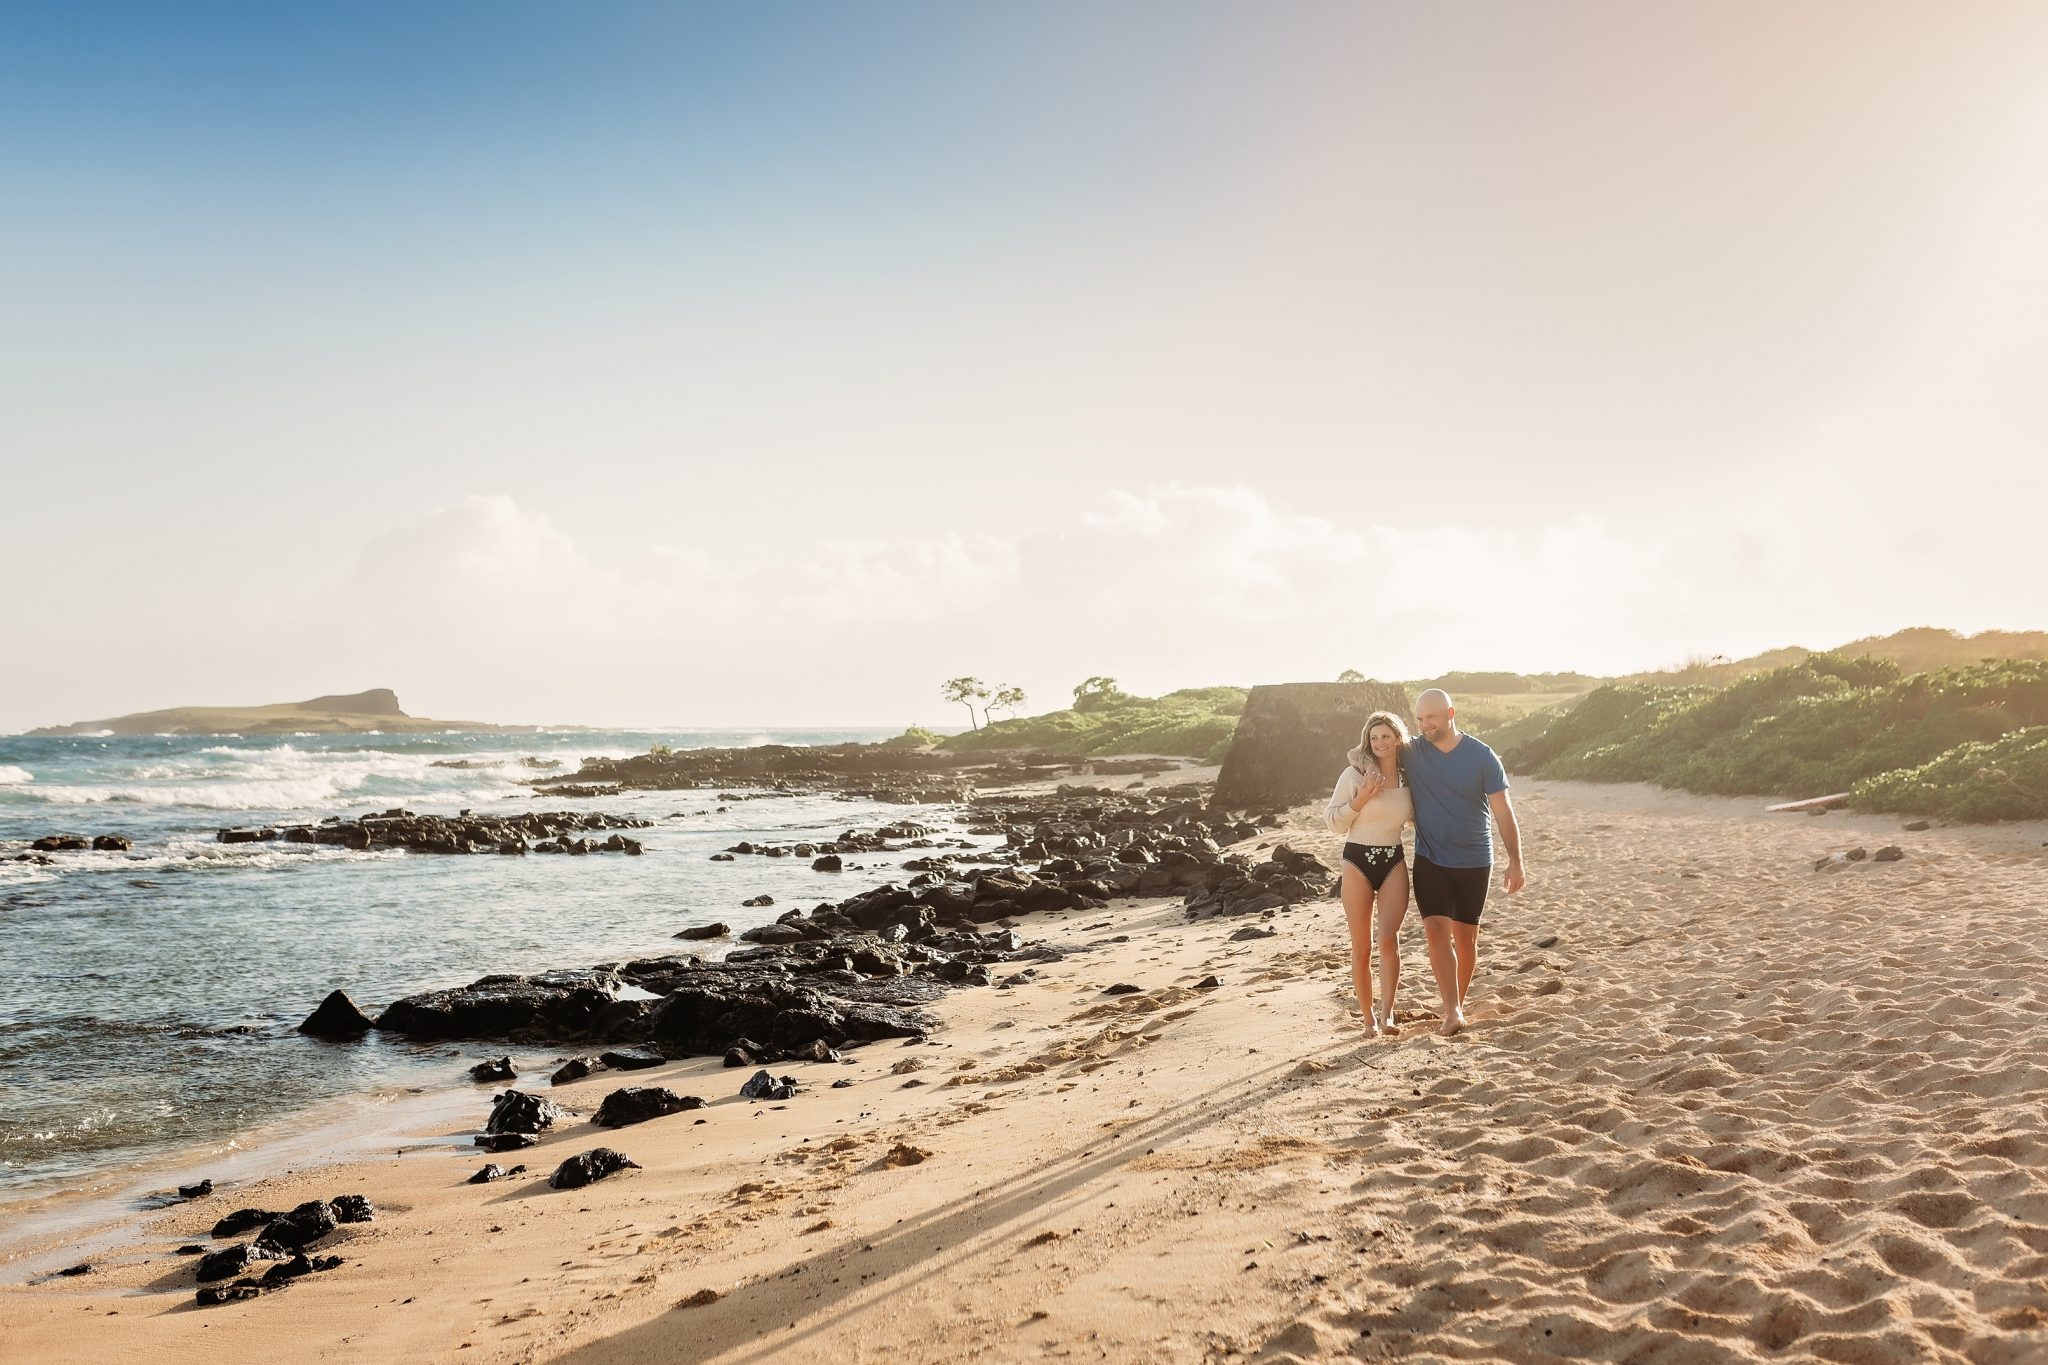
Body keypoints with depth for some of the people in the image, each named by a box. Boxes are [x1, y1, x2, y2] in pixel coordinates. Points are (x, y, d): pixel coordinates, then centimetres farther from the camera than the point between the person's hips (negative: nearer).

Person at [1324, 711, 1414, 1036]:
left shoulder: (1407, 777, 6)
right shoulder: (1353, 774, -6)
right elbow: (1333, 822, -3)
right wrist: (1360, 800, -17)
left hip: (1394, 862, 2)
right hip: (1358, 862, -2)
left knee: (1388, 937, -16)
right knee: (1361, 947, 3)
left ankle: (1386, 1013, -12)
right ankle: (1369, 1018, 15)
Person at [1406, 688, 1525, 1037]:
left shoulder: (1482, 757, -8)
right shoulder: (1413, 752, -4)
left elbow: (1503, 811, -5)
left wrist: (1516, 861, -9)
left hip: (1474, 863, 0)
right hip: (1430, 861, 0)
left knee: (1465, 936, 9)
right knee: (1436, 931, -14)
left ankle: (1459, 1005, 25)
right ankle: (1452, 1013, -15)